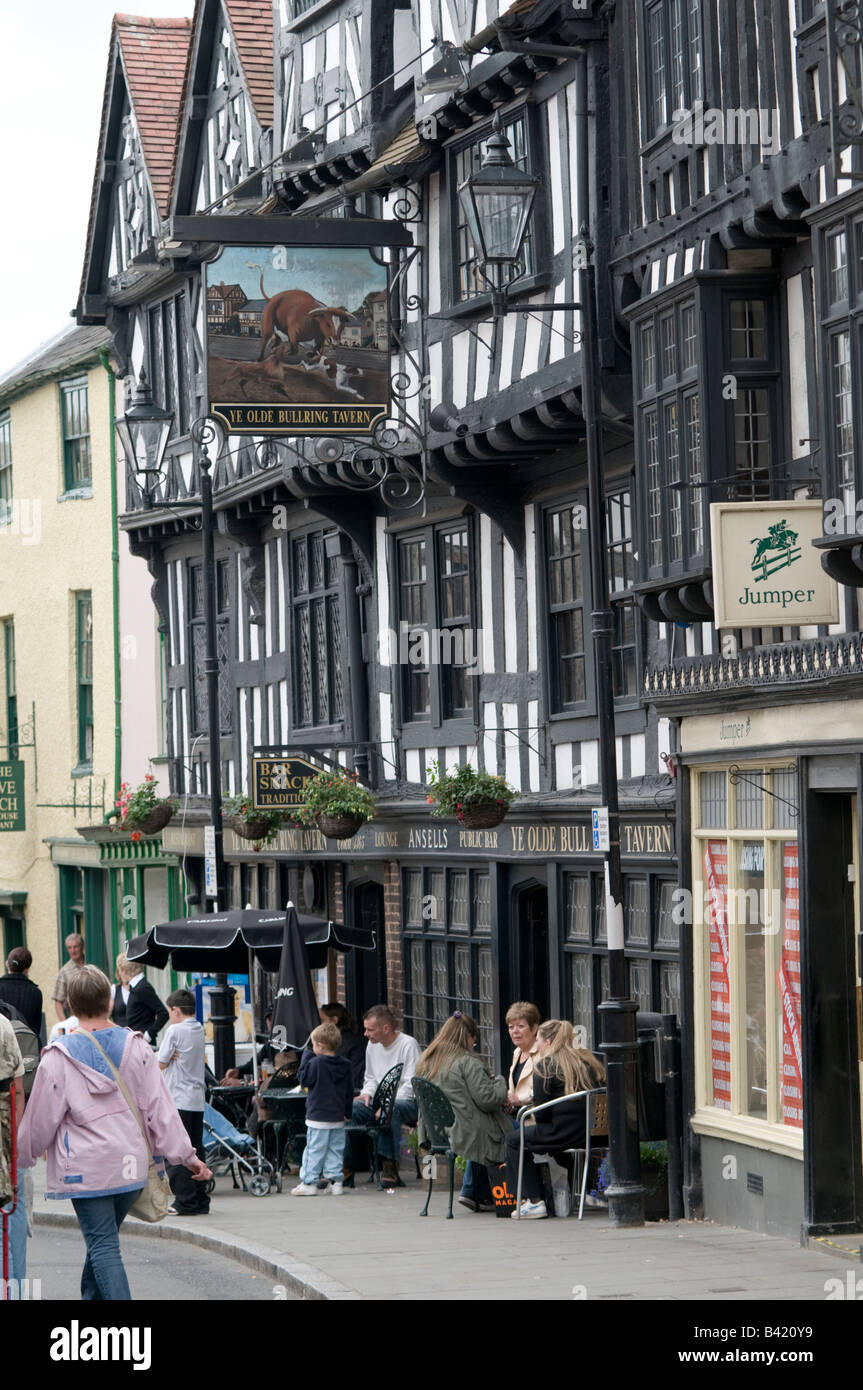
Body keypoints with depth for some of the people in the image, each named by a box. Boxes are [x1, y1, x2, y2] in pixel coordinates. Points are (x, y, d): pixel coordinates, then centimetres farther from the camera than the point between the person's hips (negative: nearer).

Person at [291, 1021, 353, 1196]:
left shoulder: (315, 1063, -15)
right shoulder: (344, 1065, 5)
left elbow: (303, 1079, -4)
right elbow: (349, 1091, 11)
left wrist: (306, 1057, 4)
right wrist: (347, 1113, 21)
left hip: (318, 1117, -6)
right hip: (338, 1116, 6)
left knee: (314, 1149, -2)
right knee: (336, 1148, 10)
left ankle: (309, 1183, 1)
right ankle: (335, 1180, 10)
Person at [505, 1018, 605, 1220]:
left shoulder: (545, 1066, -5)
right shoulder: (588, 1061, 14)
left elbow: (541, 1115, -9)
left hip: (564, 1134, -8)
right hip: (594, 1133, 8)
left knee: (514, 1141, 14)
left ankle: (534, 1201, 6)